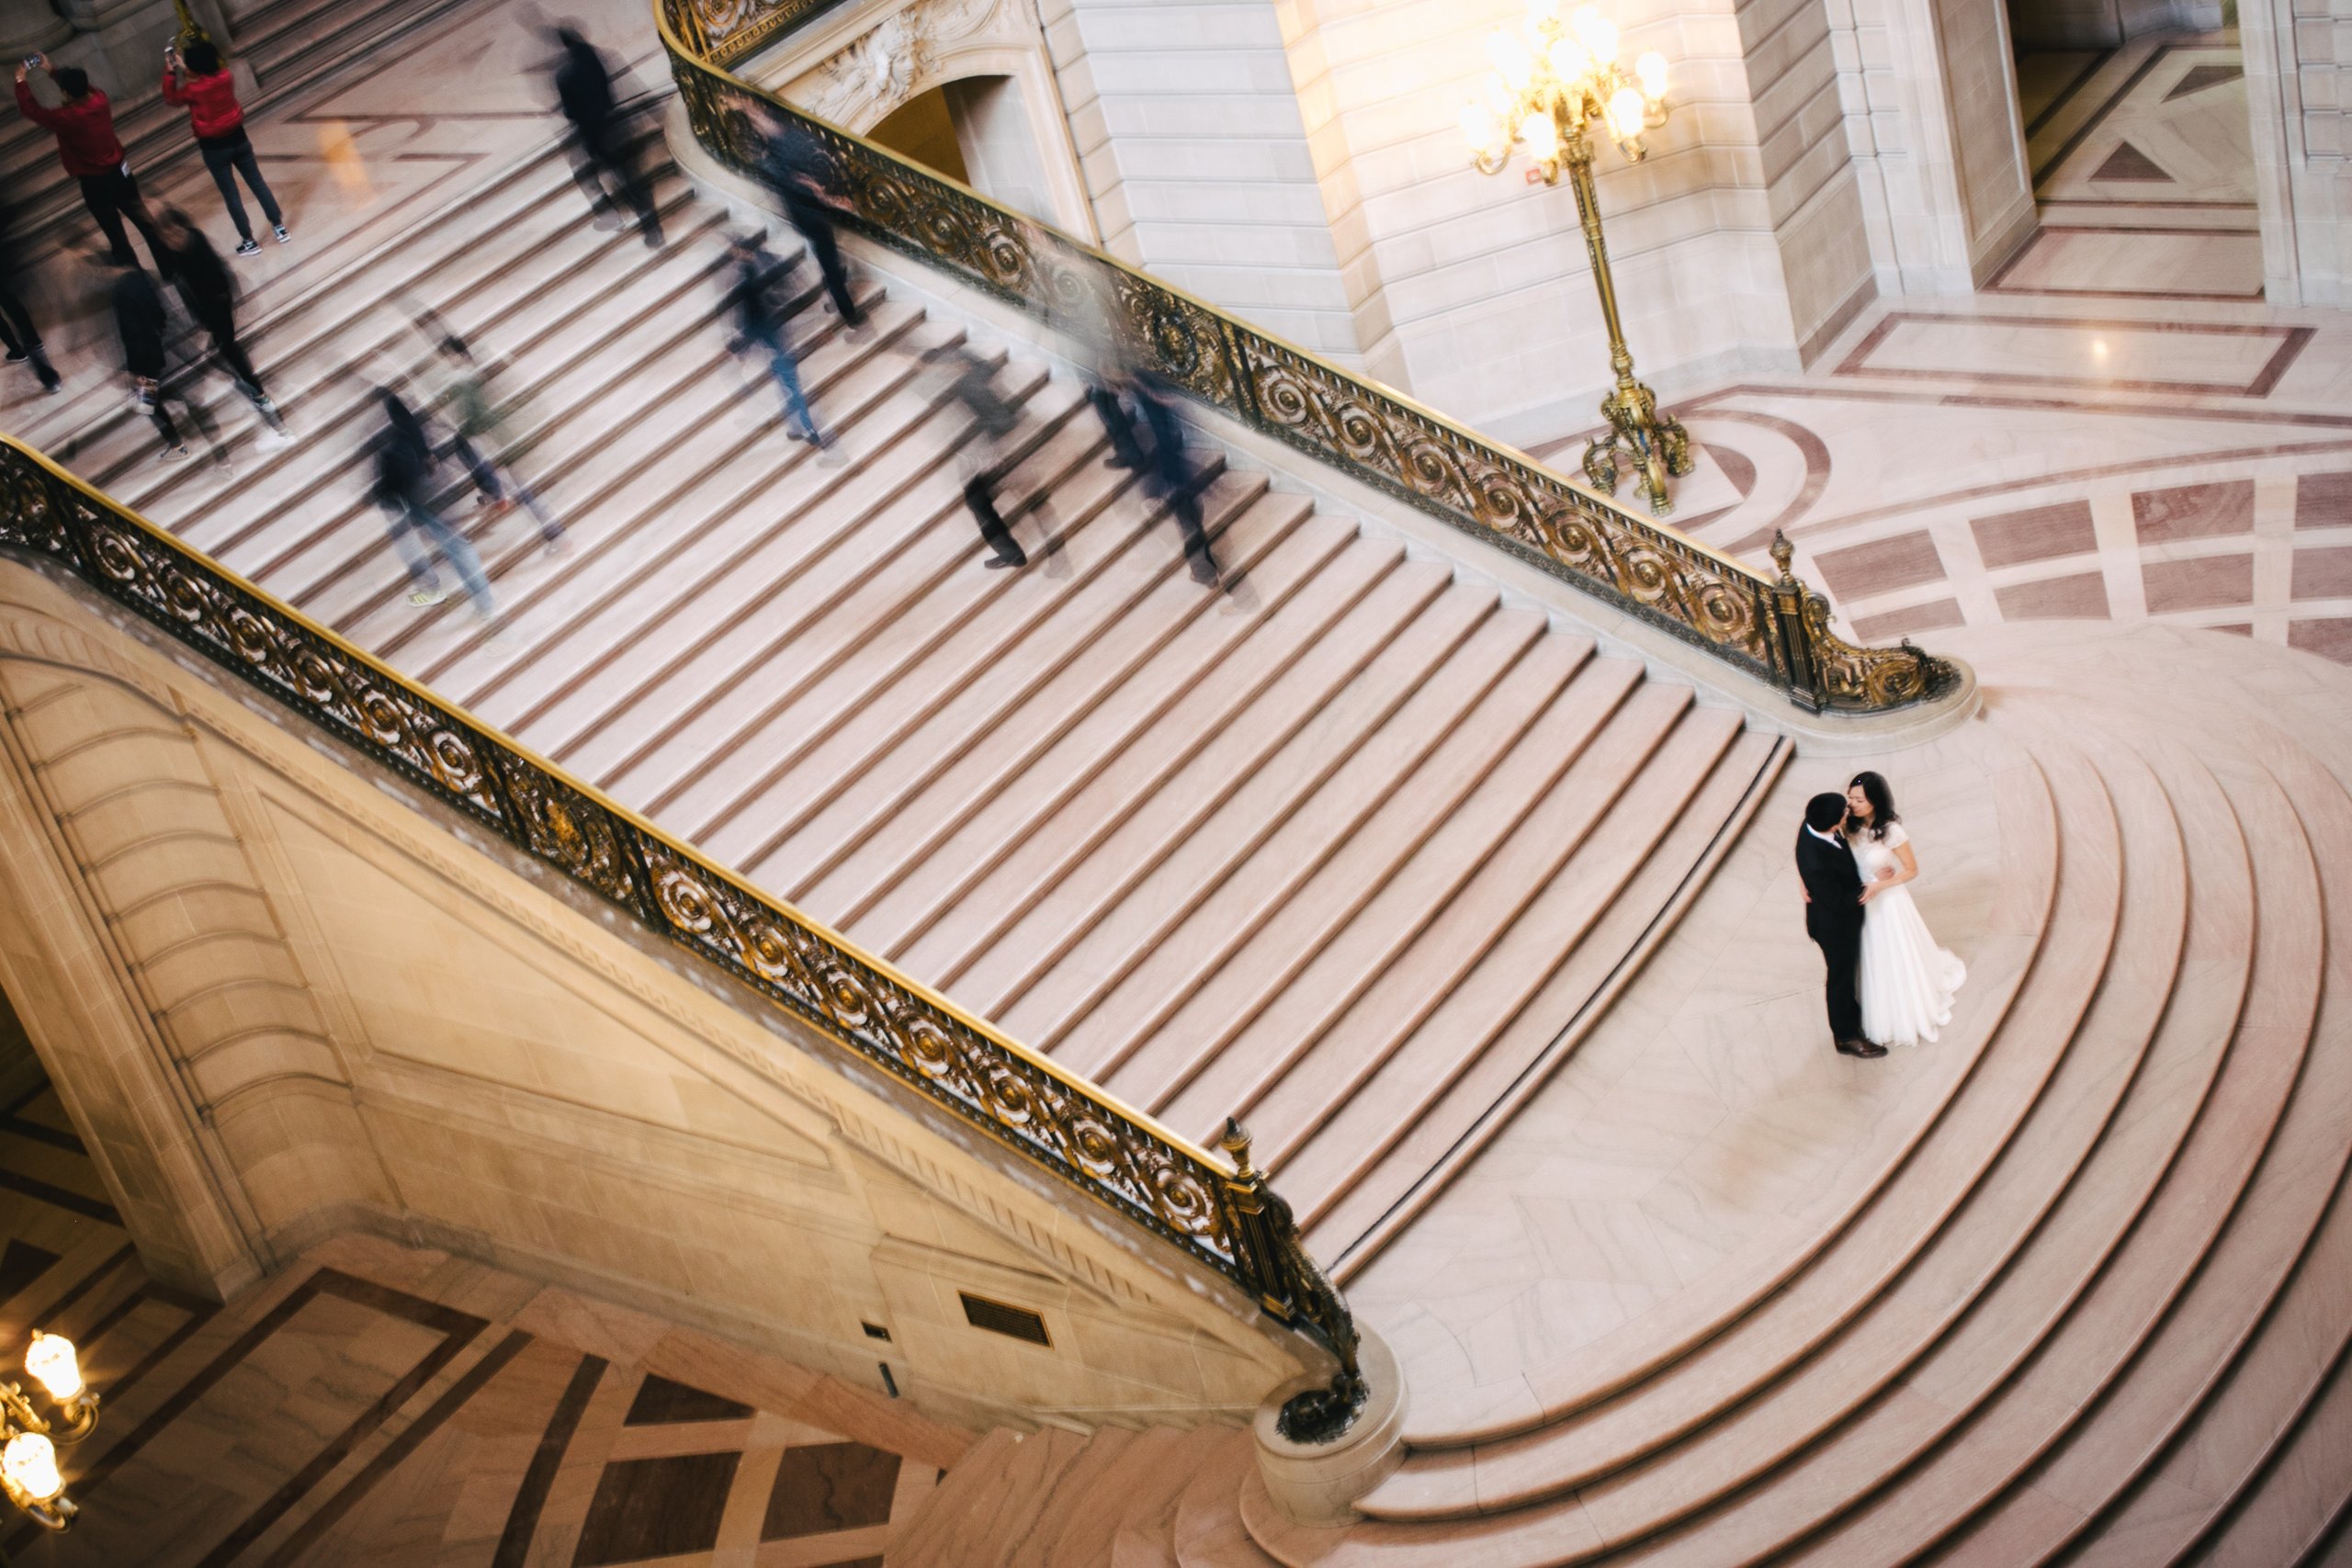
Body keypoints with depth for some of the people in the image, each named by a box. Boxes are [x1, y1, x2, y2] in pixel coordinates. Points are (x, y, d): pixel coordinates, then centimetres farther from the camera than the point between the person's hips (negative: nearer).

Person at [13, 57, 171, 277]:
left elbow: (29, 108, -10)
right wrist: (51, 71, 23)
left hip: (96, 184, -6)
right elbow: (80, 87, 15)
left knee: (116, 236, 9)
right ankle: (171, 270, 20)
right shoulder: (100, 99, -9)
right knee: (146, 222, 14)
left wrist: (21, 81, 6)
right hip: (121, 172, 6)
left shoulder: (66, 118, -25)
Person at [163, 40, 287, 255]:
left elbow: (171, 99, -1)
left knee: (230, 194, 8)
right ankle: (279, 227, 21)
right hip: (237, 138, 4)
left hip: (214, 147, -4)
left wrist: (169, 71, 0)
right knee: (258, 183, 16)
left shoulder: (193, 89, -21)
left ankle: (249, 241, 15)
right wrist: (183, 69, 13)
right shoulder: (225, 76, -8)